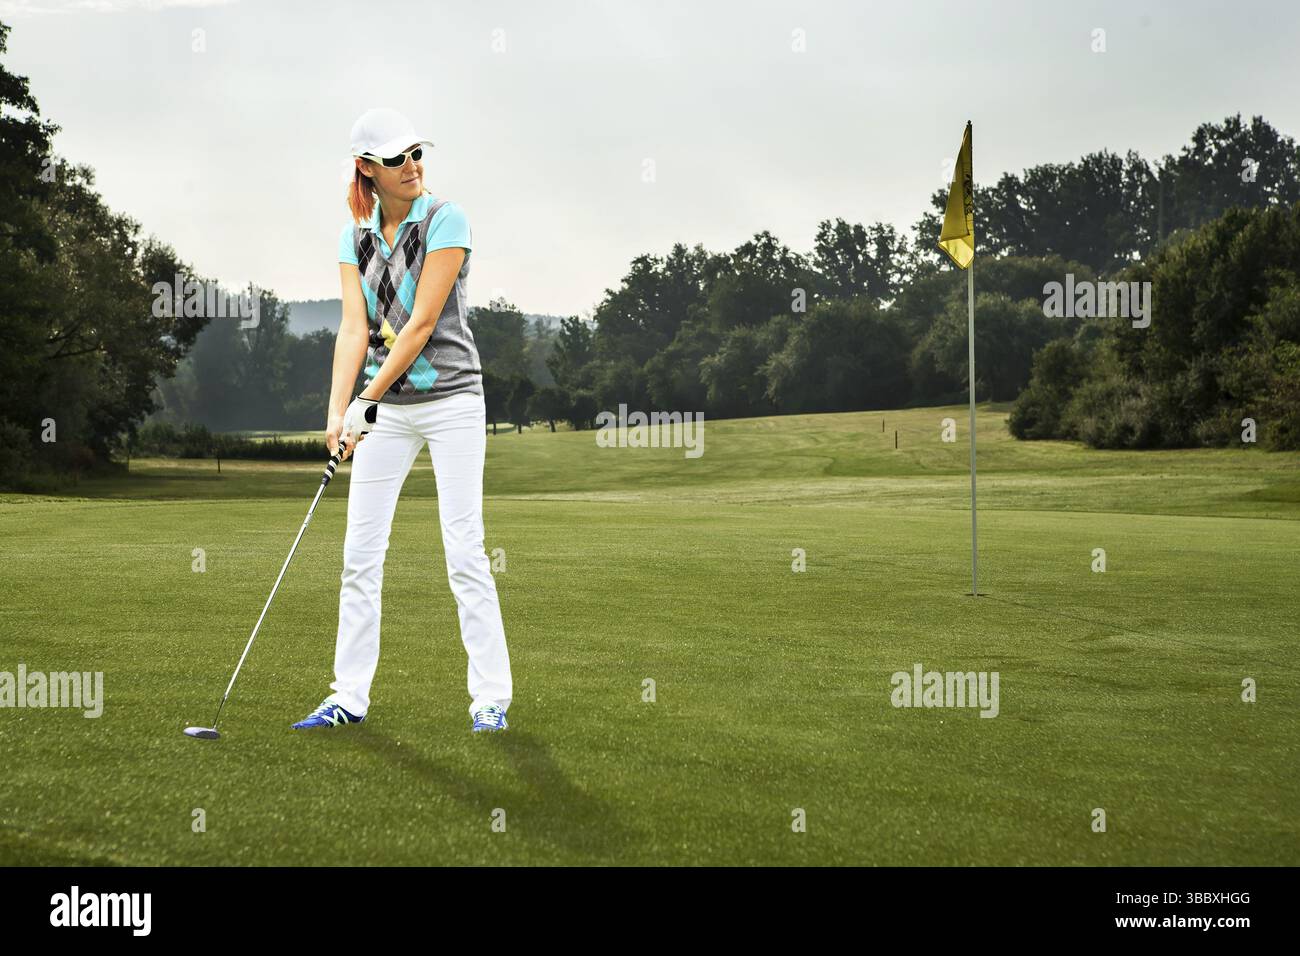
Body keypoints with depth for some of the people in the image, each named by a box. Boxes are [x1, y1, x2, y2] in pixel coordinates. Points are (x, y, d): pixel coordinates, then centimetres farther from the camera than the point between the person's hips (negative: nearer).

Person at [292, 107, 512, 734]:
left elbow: (421, 324, -15)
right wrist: (337, 411, -15)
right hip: (385, 408, 5)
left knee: (464, 551, -5)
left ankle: (491, 698, 3)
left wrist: (367, 400, -17)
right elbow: (354, 328, -2)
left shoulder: (446, 220, -10)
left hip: (450, 399, -5)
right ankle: (350, 695, 12)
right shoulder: (356, 237, 6)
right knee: (360, 553, 4)